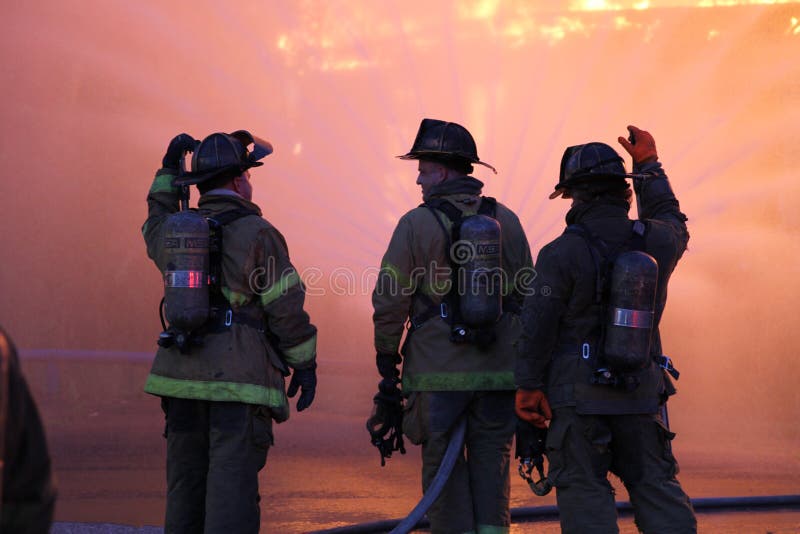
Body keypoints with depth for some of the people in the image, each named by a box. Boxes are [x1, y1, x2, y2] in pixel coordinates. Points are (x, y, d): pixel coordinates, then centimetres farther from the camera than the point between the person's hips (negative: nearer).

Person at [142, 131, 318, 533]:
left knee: (186, 486, 11)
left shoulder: (173, 232, 10)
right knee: (231, 488, -7)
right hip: (240, 381, -6)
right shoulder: (257, 234, -7)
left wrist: (168, 171, 36)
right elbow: (285, 307, -7)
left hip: (182, 378, 6)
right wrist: (305, 364, 3)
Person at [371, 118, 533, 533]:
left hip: (438, 374, -3)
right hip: (499, 372, 3)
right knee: (491, 467, 9)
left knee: (445, 470, 5)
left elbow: (390, 304, -4)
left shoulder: (416, 224, -4)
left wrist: (388, 369, 5)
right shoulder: (506, 221, 7)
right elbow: (528, 298, 8)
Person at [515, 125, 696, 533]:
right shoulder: (654, 241, 0)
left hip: (578, 392, -4)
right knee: (654, 485, 10)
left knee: (585, 492, 1)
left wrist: (527, 386, -6)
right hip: (639, 392, 4)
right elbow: (673, 228, 26)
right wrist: (649, 166, 33)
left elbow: (538, 326, -14)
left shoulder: (562, 253, -14)